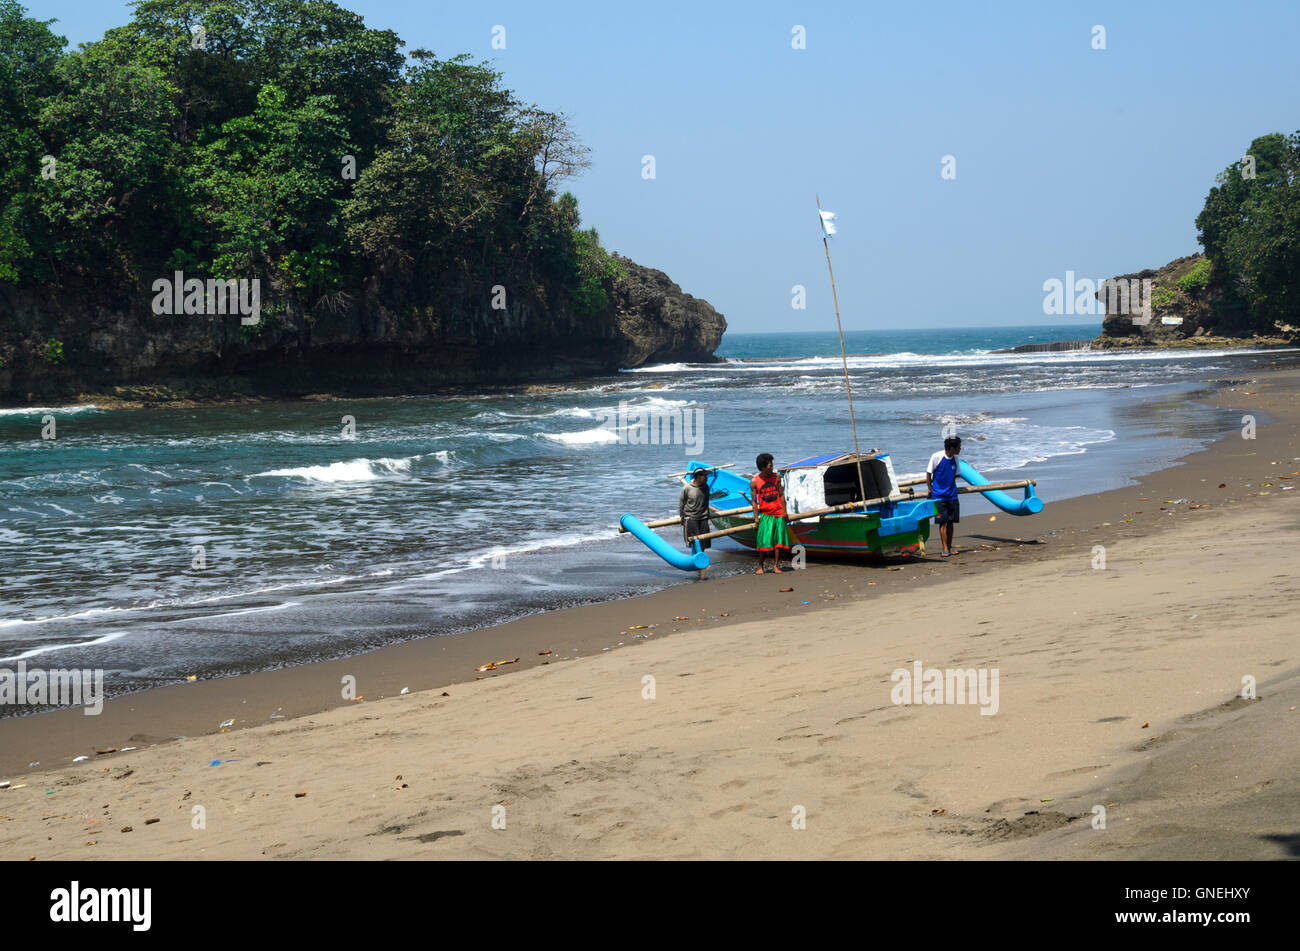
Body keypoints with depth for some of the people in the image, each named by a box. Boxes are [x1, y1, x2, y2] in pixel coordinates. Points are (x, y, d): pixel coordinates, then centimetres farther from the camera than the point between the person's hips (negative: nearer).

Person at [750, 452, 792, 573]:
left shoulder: (776, 477, 5)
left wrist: (784, 512, 7)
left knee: (778, 540, 1)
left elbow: (781, 495, 11)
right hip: (765, 514, -3)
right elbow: (754, 501, 0)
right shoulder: (754, 481, -3)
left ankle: (776, 565, 9)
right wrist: (756, 518, -4)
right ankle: (760, 566, 7)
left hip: (778, 514, 3)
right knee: (764, 542, -6)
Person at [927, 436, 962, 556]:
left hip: (952, 495, 4)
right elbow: (928, 474, -3)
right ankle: (945, 549, -3)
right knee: (943, 522, -6)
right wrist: (930, 490, 1)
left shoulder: (955, 459, 2)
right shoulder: (936, 457, -12)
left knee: (951, 522, 7)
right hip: (939, 495, -4)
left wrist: (950, 486, 11)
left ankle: (950, 547, 16)